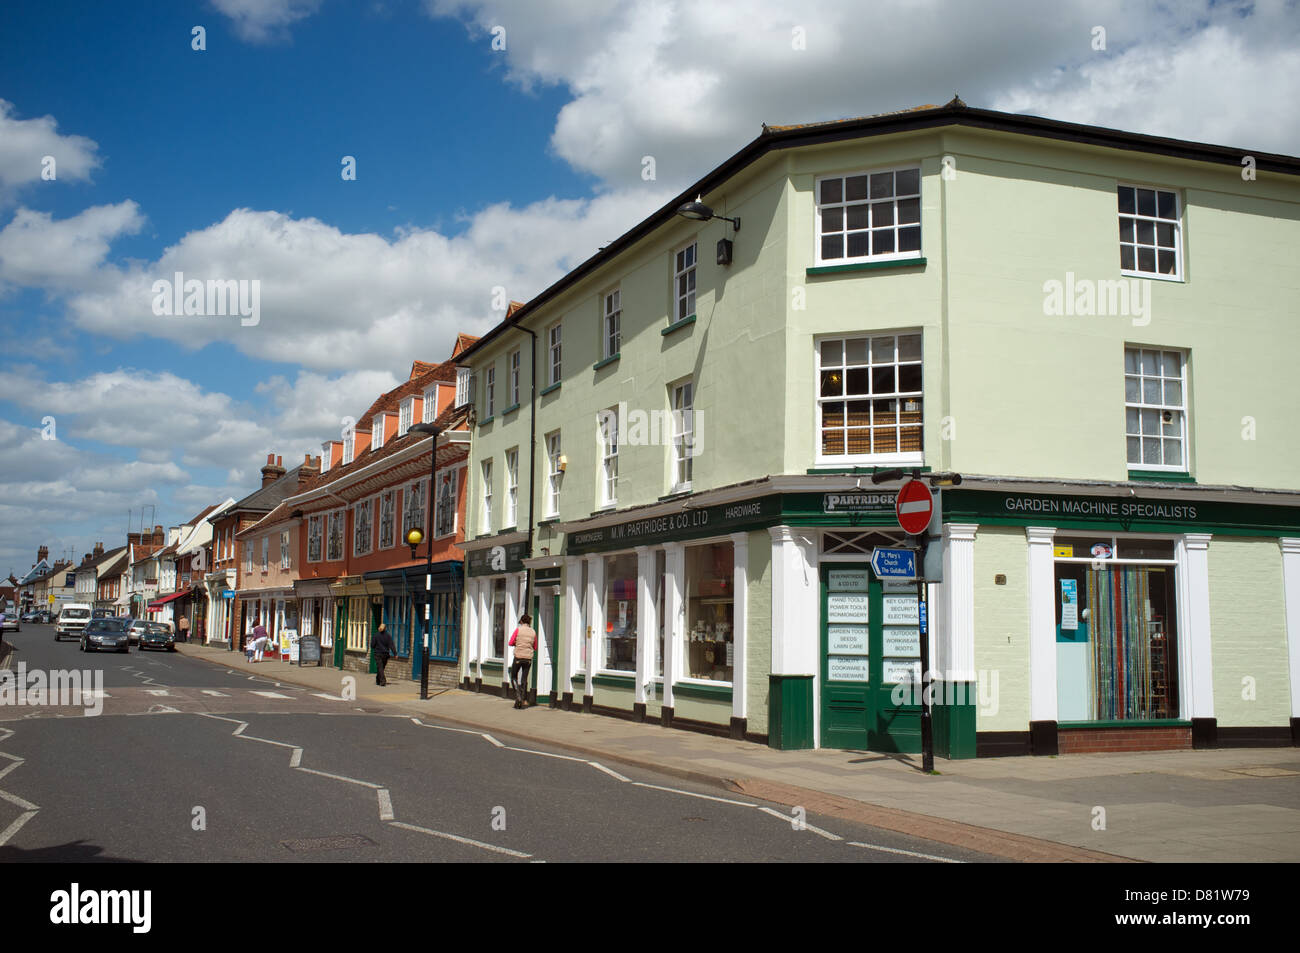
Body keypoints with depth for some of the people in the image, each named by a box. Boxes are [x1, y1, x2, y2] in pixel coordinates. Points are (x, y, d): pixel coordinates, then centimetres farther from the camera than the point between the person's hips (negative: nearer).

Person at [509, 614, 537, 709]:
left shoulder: (518, 629, -5)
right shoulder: (533, 632, 4)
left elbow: (511, 643, -5)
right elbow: (535, 648, 11)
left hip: (518, 657, -3)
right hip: (528, 658, 3)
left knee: (513, 677, 12)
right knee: (524, 679, 11)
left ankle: (518, 696, -8)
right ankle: (524, 701, 9)